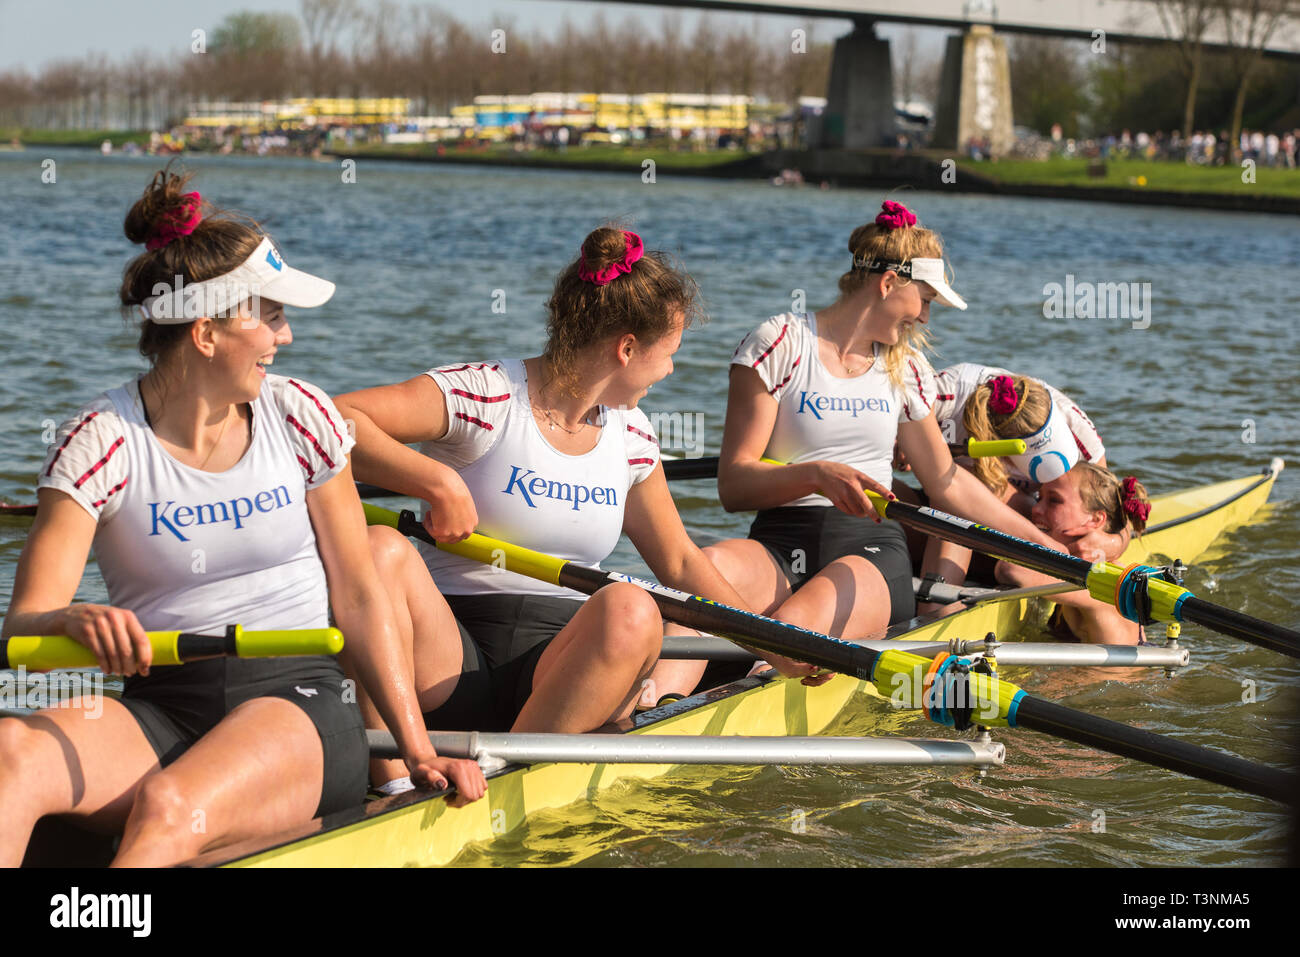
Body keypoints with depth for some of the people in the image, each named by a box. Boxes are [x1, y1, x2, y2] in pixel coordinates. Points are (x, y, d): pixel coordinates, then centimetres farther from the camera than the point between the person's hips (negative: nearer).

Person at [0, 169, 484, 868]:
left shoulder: (299, 416, 2)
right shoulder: (102, 442, -4)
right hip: (159, 712, 0)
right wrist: (75, 621, -35)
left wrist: (419, 749, 2)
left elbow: (357, 597, 8)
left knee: (168, 808, -35)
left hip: (299, 706, 0)